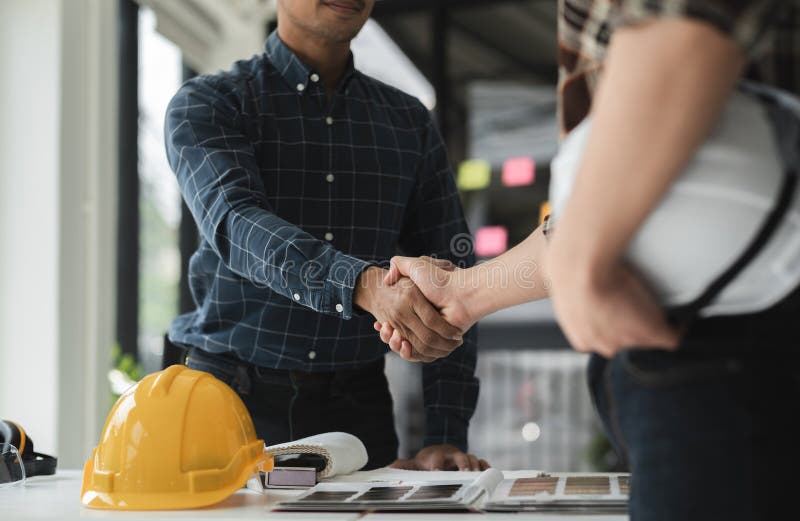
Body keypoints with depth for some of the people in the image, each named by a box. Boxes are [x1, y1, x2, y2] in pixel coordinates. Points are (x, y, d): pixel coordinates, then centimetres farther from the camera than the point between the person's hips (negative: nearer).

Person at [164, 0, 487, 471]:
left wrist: (447, 437, -6)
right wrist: (364, 284, -38)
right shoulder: (207, 104, -1)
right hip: (231, 397, -2)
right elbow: (234, 222, -20)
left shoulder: (410, 123, 9)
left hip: (357, 406, 3)